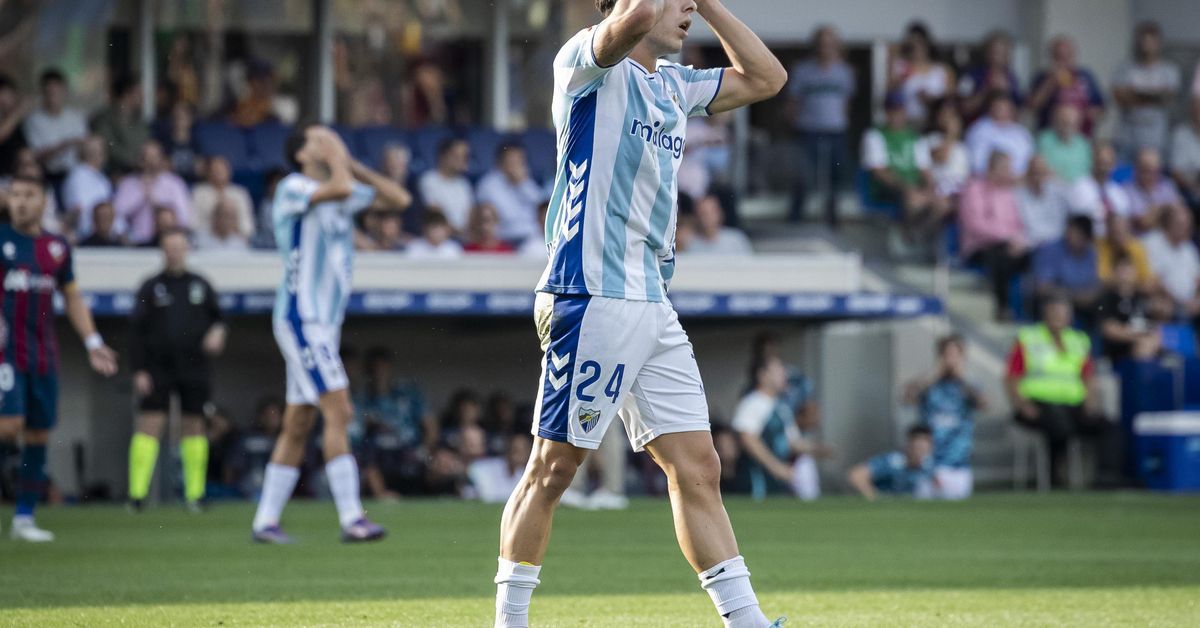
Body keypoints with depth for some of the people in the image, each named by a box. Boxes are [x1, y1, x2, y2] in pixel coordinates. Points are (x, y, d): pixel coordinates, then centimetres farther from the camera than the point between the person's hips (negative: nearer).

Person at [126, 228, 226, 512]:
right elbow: (137, 331, 3)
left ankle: (194, 494, 8)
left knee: (193, 425, 3)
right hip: (158, 369, -2)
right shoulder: (151, 287, 5)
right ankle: (137, 493, -8)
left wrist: (218, 332, -8)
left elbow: (218, 318, 17)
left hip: (194, 368, 2)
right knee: (149, 424, -9)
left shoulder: (201, 286, 10)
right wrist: (139, 370, -5)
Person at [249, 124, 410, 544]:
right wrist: (337, 159, -10)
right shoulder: (293, 188, -10)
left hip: (326, 322, 9)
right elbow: (339, 188, -30)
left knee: (298, 426, 9)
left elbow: (398, 198, 14)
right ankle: (351, 518, -20)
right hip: (300, 317, -9)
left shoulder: (342, 193, 14)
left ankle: (265, 521, 13)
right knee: (338, 411, -16)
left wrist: (353, 164, 8)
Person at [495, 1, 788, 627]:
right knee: (553, 467, -4)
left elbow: (766, 77, 25)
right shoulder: (587, 64, -5)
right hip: (592, 296, -8)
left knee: (698, 470, 4)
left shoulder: (673, 85, 20)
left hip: (654, 307, 8)